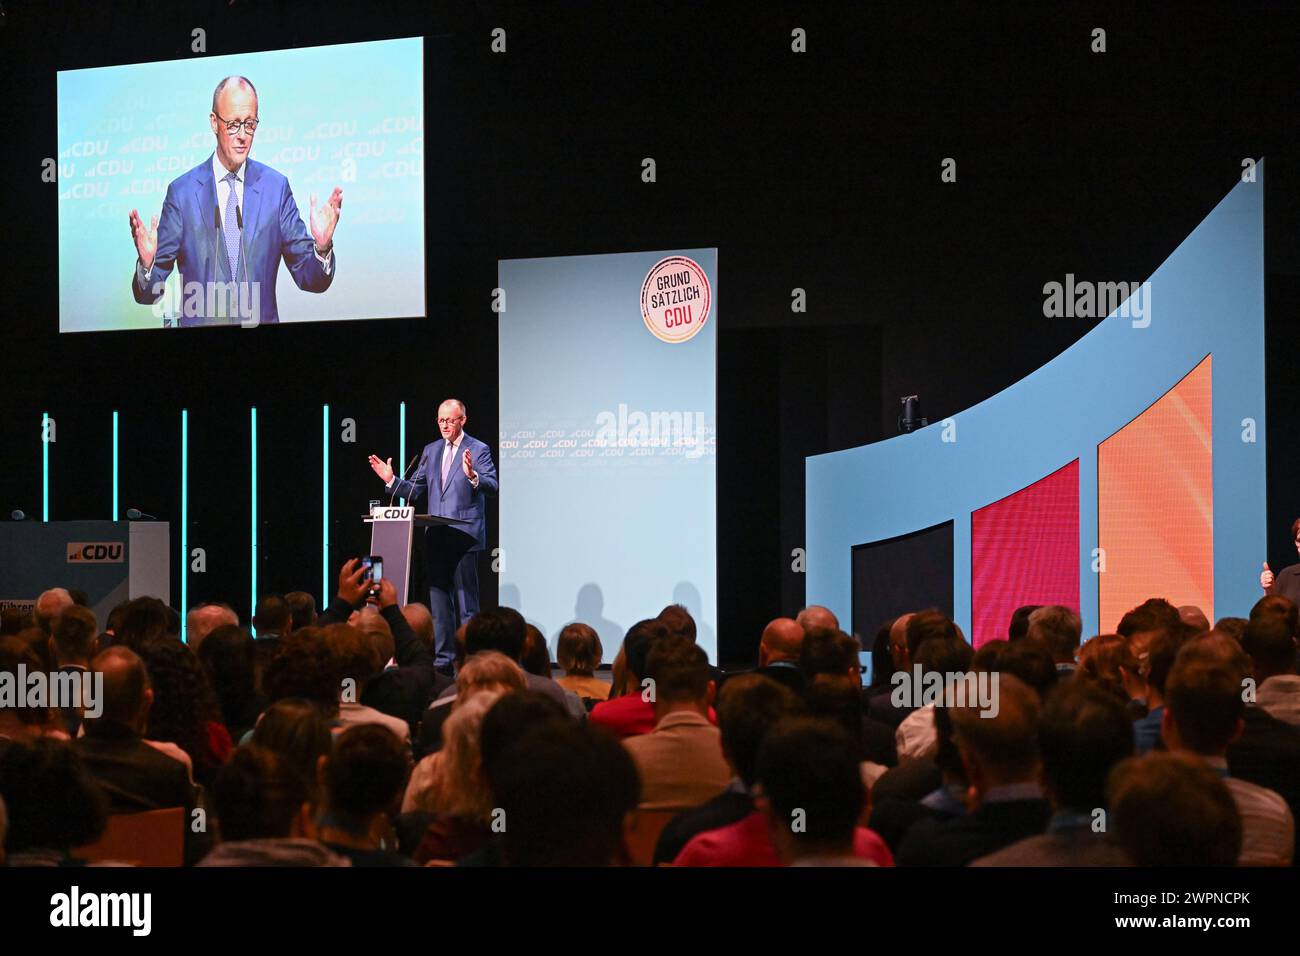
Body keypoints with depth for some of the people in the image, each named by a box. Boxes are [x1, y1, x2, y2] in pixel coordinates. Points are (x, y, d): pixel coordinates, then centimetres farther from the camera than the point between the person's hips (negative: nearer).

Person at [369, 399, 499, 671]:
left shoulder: (479, 450, -3)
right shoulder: (431, 451, 15)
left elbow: (492, 486, -14)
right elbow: (415, 490, 16)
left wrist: (472, 476, -33)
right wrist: (392, 480, 0)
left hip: (464, 537, -6)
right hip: (435, 538, 6)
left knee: (466, 602, -4)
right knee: (439, 600, 9)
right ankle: (443, 659, 15)